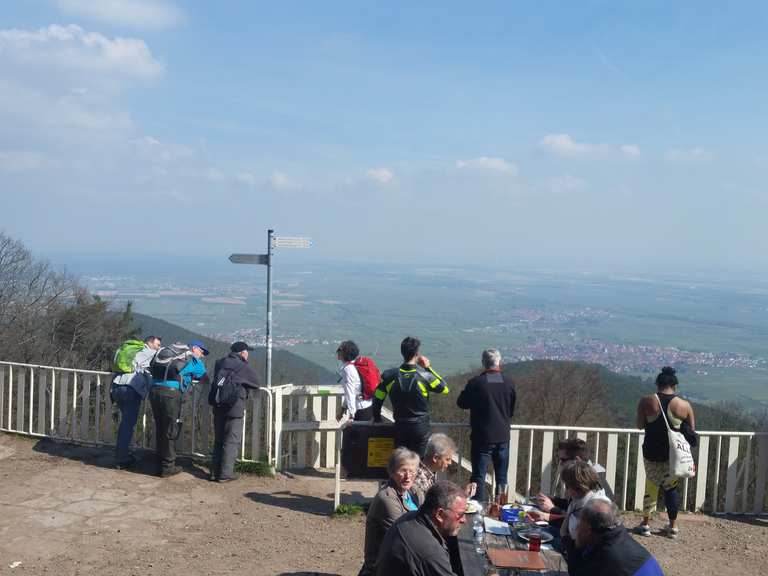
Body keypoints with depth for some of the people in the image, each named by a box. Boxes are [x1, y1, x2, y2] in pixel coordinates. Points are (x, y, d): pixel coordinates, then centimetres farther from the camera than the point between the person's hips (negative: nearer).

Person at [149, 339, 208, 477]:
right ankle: (167, 467, 12)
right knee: (171, 431, 5)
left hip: (154, 390, 6)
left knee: (160, 429, 16)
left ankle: (161, 464, 25)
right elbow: (204, 378, 17)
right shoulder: (194, 361, 8)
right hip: (170, 393, -6)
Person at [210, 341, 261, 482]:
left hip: (218, 407, 6)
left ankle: (215, 471, 20)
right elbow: (256, 383, 2)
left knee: (218, 440, 16)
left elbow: (215, 381, 16)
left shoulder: (220, 362, 8)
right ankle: (225, 474, 3)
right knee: (232, 442, 2)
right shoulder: (244, 367, -8)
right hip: (234, 409, -6)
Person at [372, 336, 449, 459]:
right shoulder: (425, 376, -15)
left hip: (400, 427, 2)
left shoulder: (389, 376, -8)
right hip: (421, 428, -2)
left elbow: (377, 400, -1)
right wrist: (428, 368, 2)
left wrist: (377, 418, 17)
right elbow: (444, 388, 2)